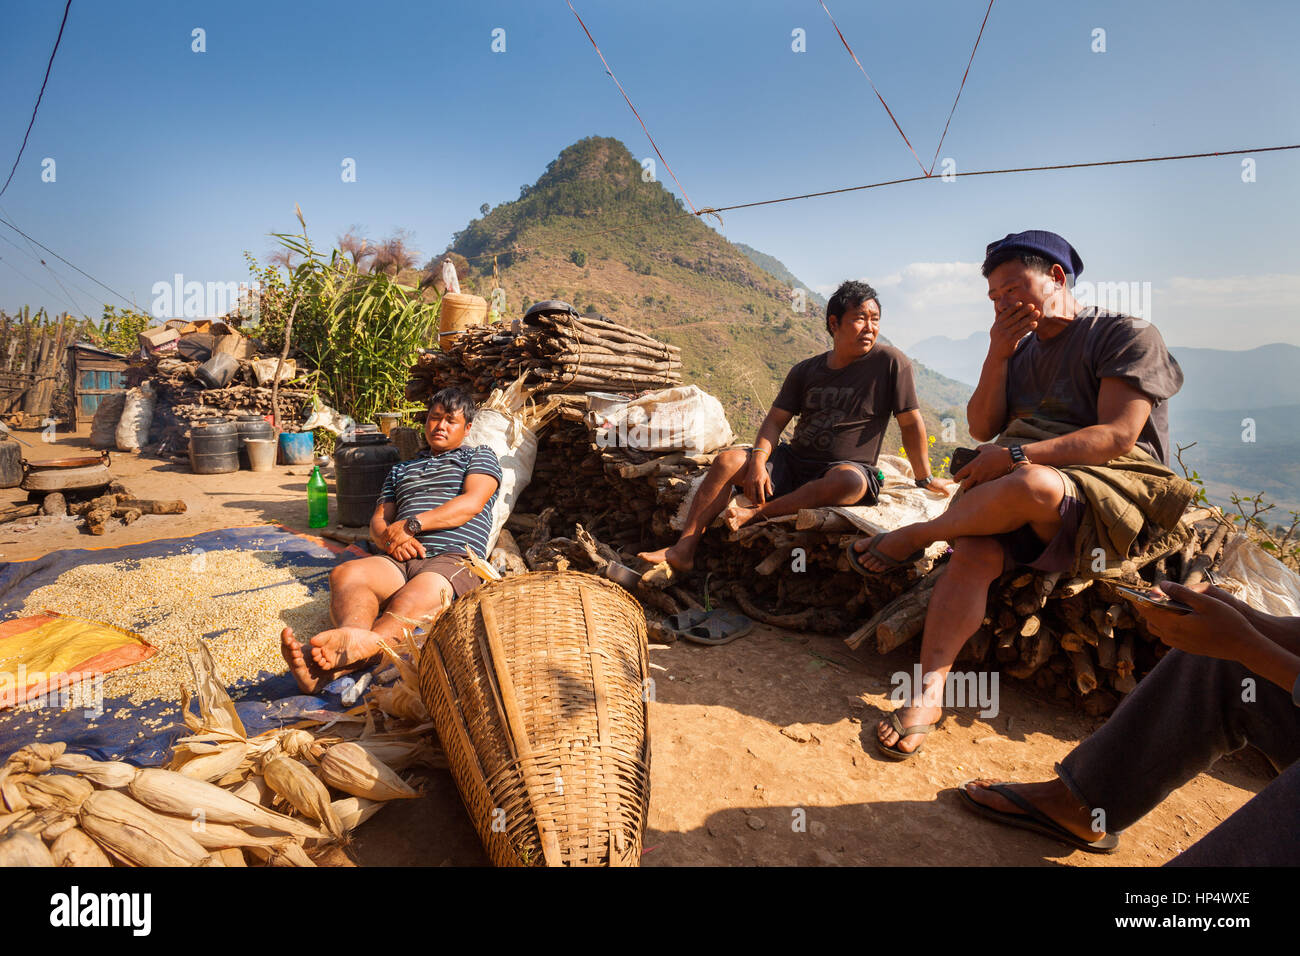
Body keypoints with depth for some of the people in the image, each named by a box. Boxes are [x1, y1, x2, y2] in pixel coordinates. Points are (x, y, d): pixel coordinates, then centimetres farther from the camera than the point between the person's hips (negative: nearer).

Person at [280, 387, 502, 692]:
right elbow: (378, 521, 25)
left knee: (424, 591, -40)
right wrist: (388, 538, -2)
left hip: (454, 560, -4)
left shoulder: (479, 456, 22)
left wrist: (412, 524, -7)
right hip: (401, 560, 5)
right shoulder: (401, 470, 35)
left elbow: (472, 502, 2)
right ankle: (351, 645, -59)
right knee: (346, 573, -30)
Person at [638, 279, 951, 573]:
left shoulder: (890, 362, -4)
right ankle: (684, 549, -20)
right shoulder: (806, 370, 7)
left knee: (850, 481, -40)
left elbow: (911, 423, 0)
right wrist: (758, 461, -12)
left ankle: (757, 512, -30)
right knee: (727, 461, -16)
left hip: (848, 467, -4)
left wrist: (925, 478, 4)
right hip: (792, 462, 4)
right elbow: (775, 420, 6)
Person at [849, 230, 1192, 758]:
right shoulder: (1020, 347, 20)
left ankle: (912, 536, -16)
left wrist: (1015, 454, -23)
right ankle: (927, 694, -31)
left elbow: (1119, 436, -14)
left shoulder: (1128, 336, -1)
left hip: (1110, 488, -5)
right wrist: (997, 356, 0)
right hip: (1022, 476, 5)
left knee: (1032, 484, -39)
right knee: (976, 551, -28)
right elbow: (982, 428, 12)